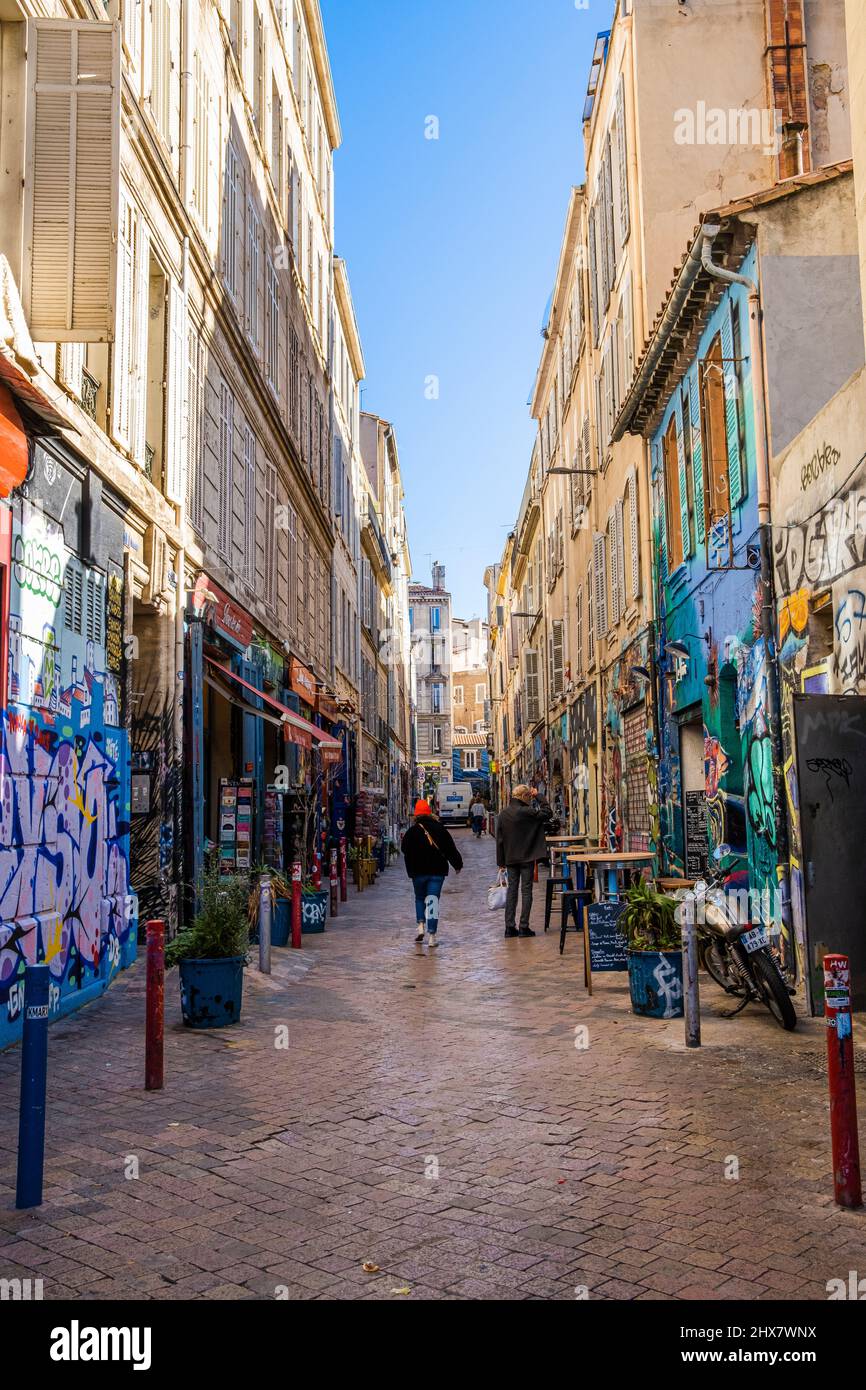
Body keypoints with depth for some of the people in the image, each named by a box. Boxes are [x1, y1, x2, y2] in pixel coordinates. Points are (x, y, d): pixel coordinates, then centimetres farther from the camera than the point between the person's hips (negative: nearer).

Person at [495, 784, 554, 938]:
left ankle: (510, 927, 8)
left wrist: (501, 860, 10)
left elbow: (499, 838, 5)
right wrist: (538, 797, -2)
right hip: (527, 857, -5)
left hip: (510, 858, 5)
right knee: (526, 890, 2)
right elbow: (548, 813, -12)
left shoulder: (503, 813, 3)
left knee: (512, 890, 10)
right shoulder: (526, 812, -16)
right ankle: (524, 927, 1)